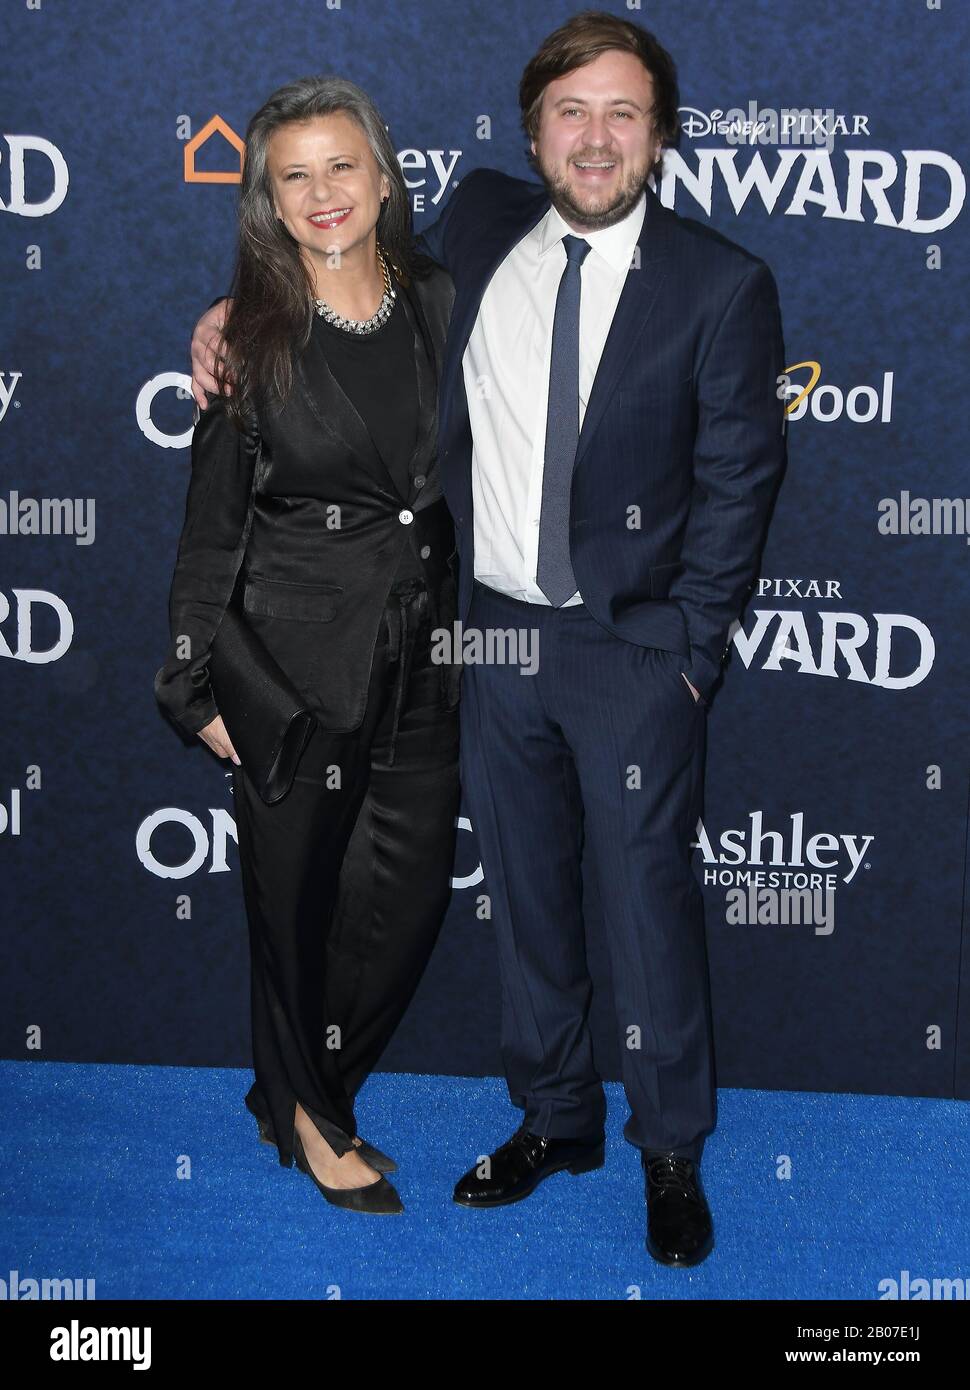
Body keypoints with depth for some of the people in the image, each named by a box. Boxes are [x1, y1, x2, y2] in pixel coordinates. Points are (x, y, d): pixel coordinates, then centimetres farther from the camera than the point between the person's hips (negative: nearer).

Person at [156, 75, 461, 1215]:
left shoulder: (440, 307, 4)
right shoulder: (250, 337, -6)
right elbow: (212, 522, -4)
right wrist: (200, 683, -6)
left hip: (423, 648, 4)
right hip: (299, 646, -4)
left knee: (411, 886, 9)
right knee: (296, 887, 8)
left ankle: (307, 1089, 33)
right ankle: (310, 1117, 31)